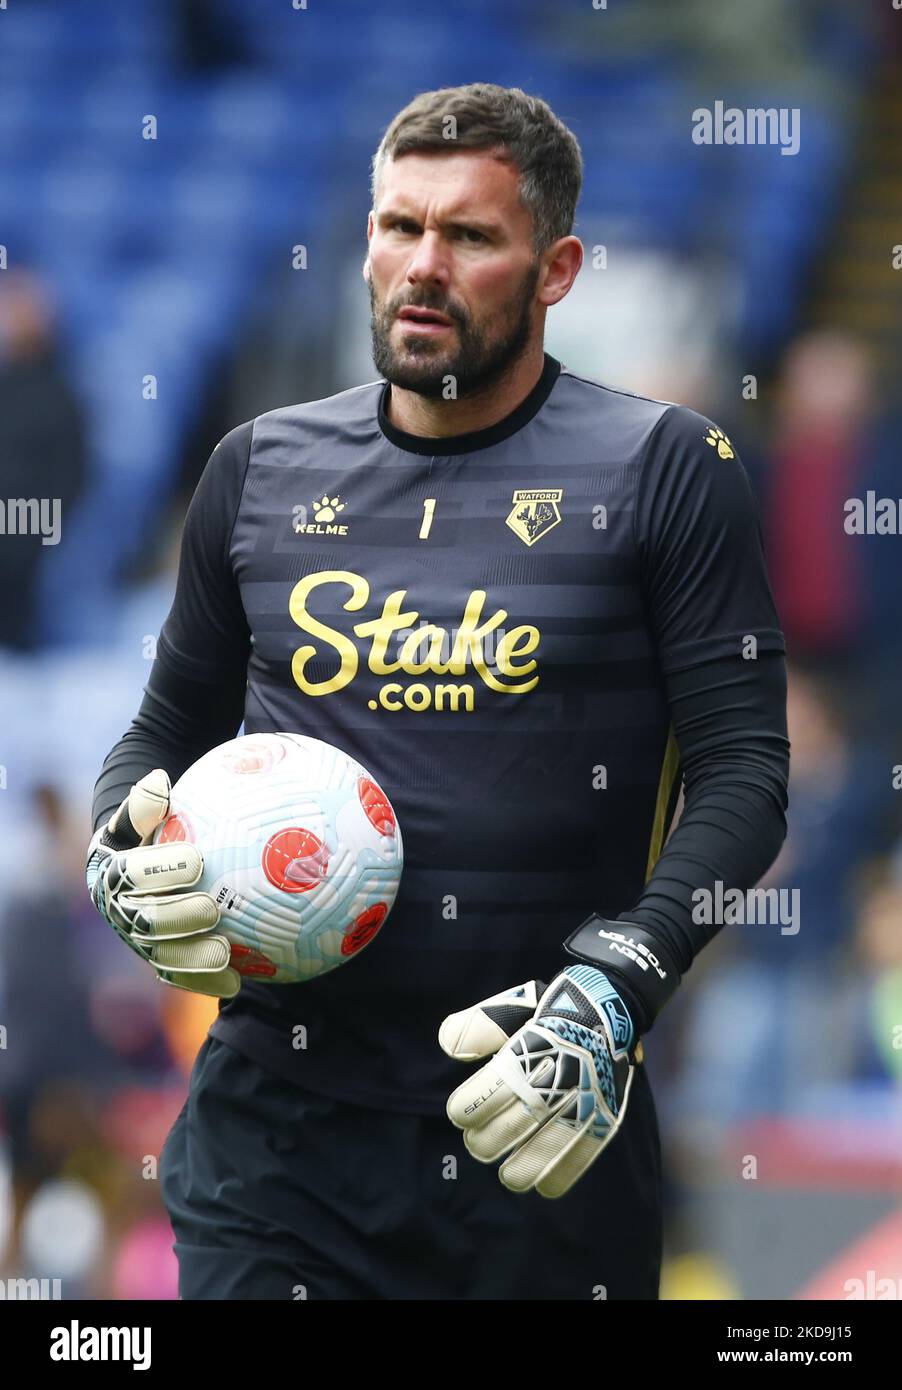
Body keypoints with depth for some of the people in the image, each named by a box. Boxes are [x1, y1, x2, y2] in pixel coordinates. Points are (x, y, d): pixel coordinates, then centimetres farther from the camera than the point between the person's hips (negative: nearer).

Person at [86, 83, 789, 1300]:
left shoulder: (663, 471, 0)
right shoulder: (262, 471, 11)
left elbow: (743, 773, -4)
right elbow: (167, 735, 20)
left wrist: (615, 993, -17)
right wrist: (124, 863, -2)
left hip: (545, 1131, -2)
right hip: (276, 1123, 2)